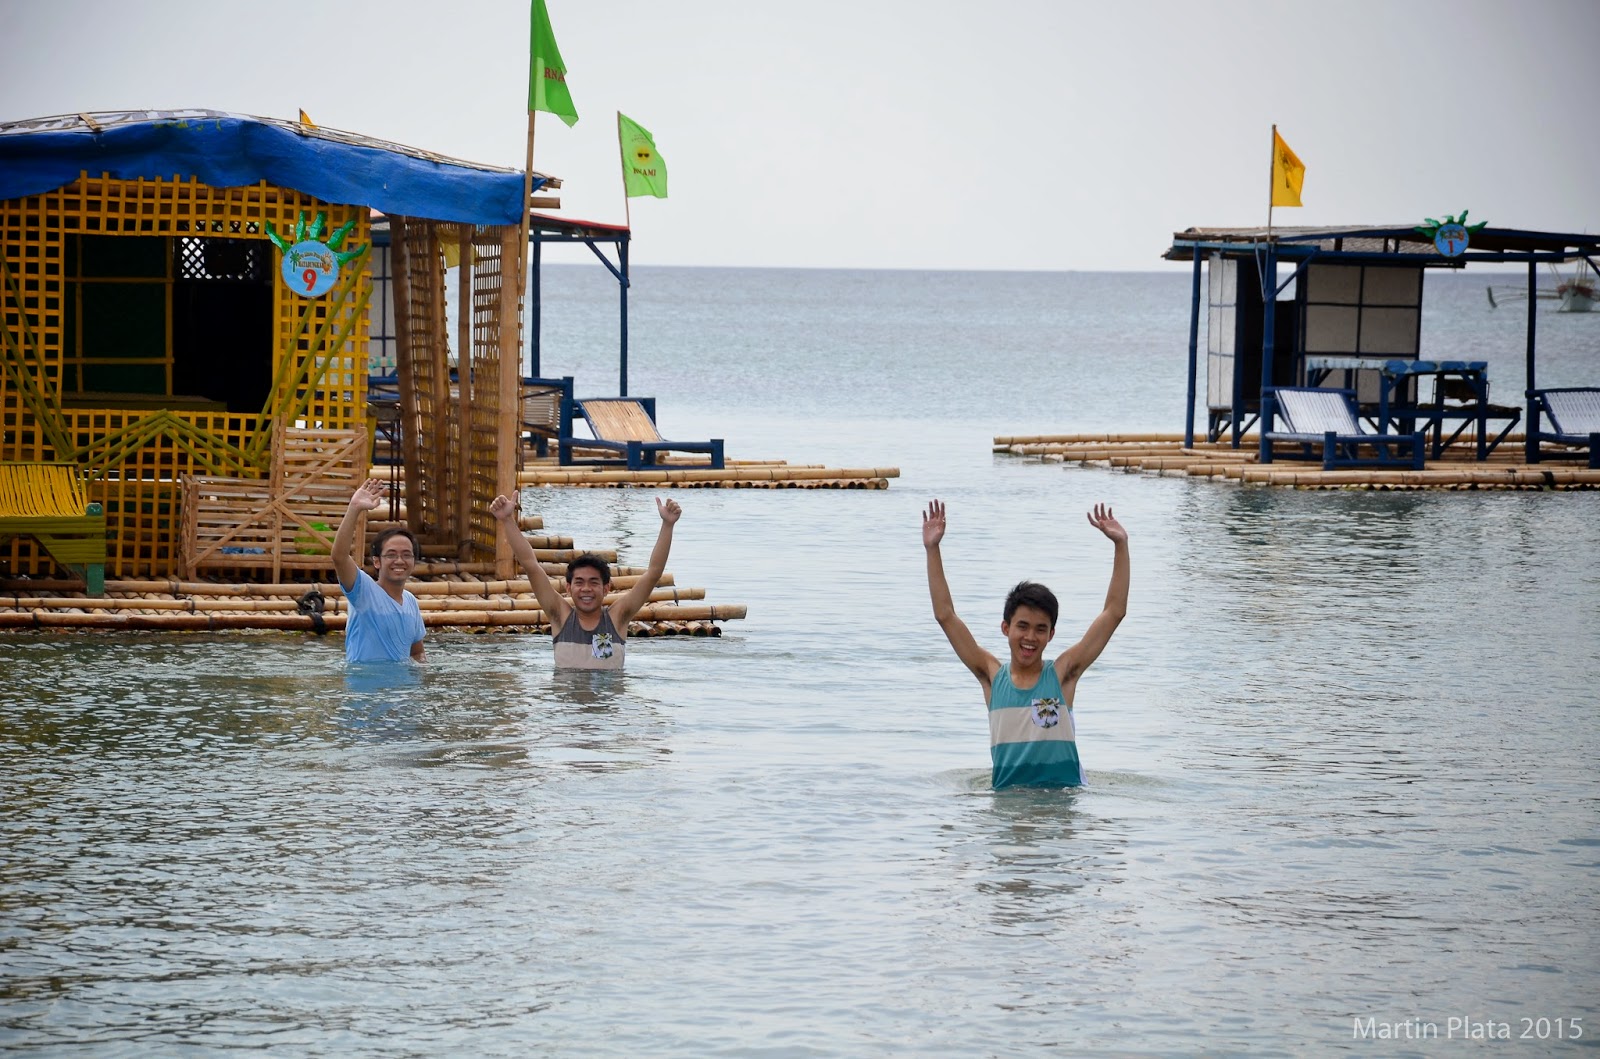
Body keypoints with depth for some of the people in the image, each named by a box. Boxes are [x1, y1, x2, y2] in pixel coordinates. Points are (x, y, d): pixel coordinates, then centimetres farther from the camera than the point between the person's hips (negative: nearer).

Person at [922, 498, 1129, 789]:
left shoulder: (1062, 674, 3)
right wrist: (932, 550, 1)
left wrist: (1120, 546, -2)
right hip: (1008, 795, 2)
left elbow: (1114, 612, 3)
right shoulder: (992, 675, 6)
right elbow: (945, 615, 5)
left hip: (1064, 796, -2)